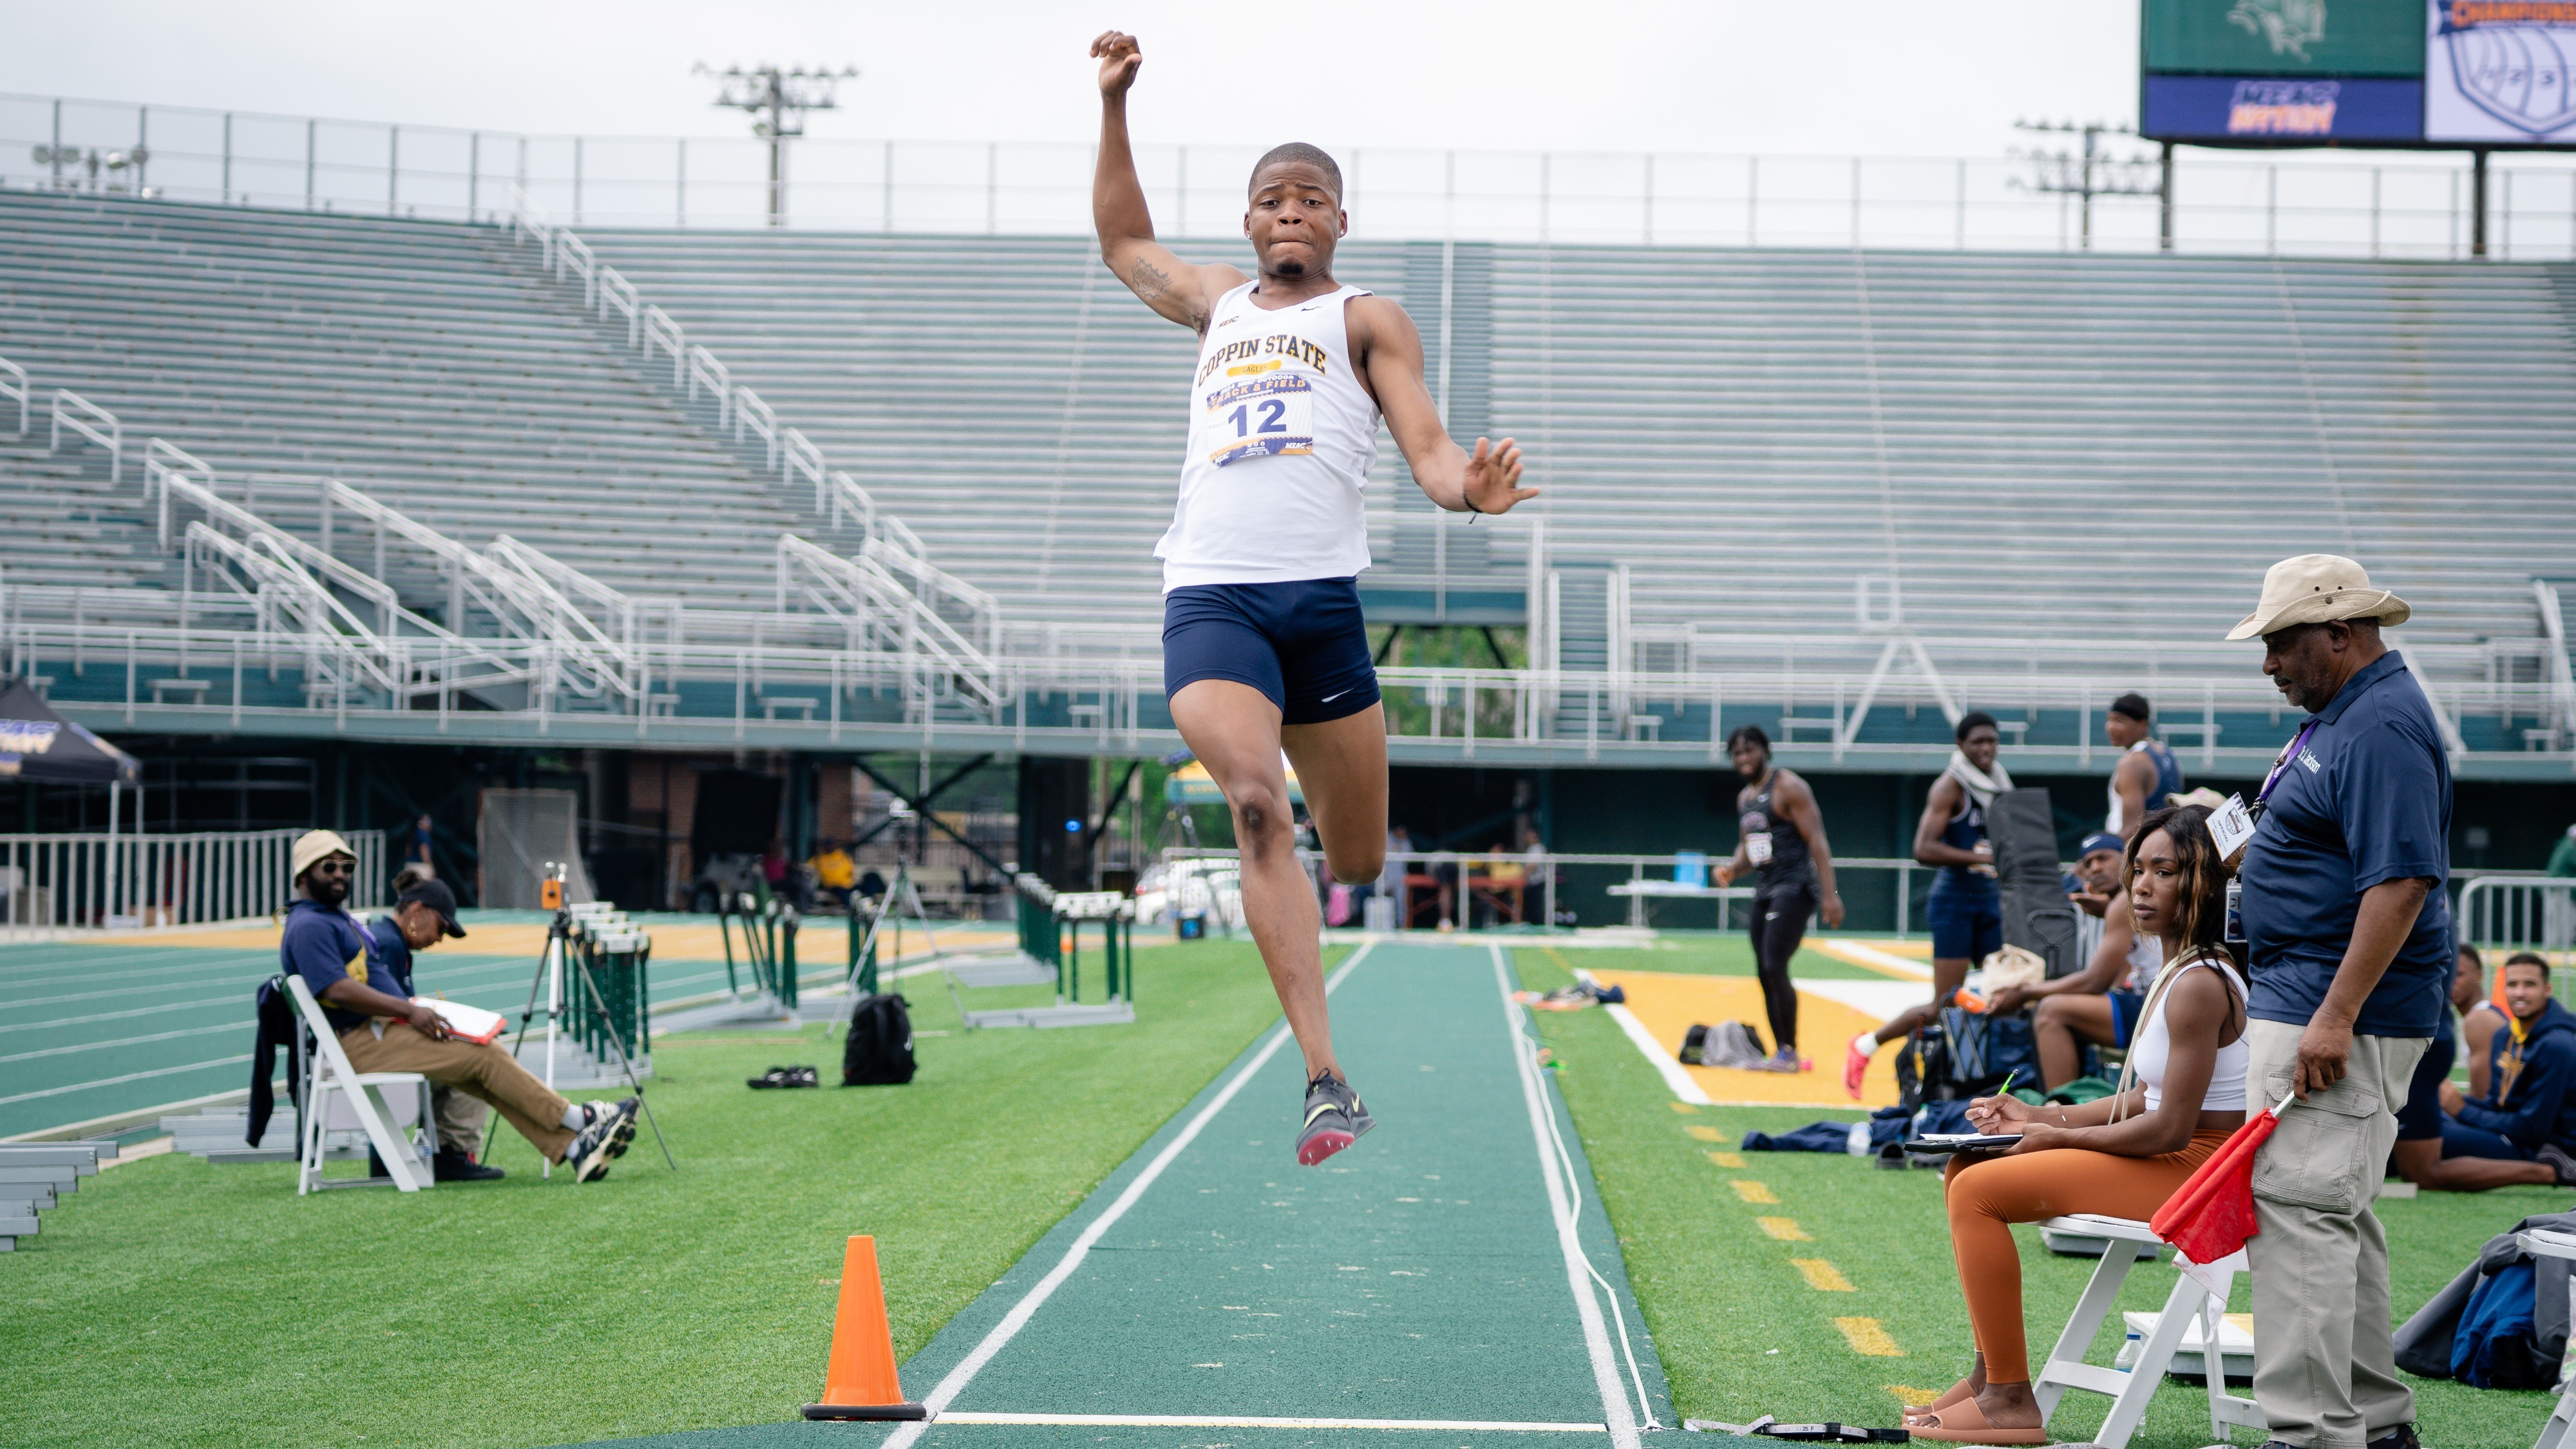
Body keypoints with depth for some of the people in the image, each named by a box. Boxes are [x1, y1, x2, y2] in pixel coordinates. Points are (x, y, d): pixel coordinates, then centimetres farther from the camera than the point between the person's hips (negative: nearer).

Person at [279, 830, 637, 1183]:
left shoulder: (339, 918, 24)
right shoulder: (308, 926, -9)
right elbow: (338, 990, -22)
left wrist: (417, 1007, 13)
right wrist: (409, 1010, -22)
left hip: (382, 1030, 10)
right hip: (361, 1044, -10)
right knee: (484, 1055, -16)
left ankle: (573, 1148, -12)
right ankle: (578, 1120, -11)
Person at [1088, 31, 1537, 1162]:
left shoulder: (1366, 319, 14)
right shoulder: (1218, 306, 26)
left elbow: (1426, 446, 2)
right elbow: (1123, 240, 44)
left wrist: (1468, 488, -21)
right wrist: (1115, 106, 37)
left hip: (1320, 592, -1)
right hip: (1209, 595, 1)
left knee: (1357, 862, 5)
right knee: (1255, 804, -24)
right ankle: (1326, 1081, -31)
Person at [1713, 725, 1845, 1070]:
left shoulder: (1788, 788, -9)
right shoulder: (1745, 797, 16)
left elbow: (1817, 842, -14)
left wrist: (1829, 894, -21)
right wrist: (1732, 868, 3)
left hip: (1794, 887, -9)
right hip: (1766, 888, 9)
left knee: (1775, 967, -17)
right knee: (1764, 974, 7)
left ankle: (1790, 1051, -11)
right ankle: (1780, 1054, 12)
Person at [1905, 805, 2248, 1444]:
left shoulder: (2199, 986, -20)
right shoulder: (2191, 970, 12)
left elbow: (2170, 1128, -22)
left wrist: (2060, 1136, -10)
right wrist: (2040, 1117, 11)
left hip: (2189, 1172, -11)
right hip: (2174, 1159, 11)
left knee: (1978, 1192, -17)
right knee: (1965, 1171, 12)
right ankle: (1990, 1369, 13)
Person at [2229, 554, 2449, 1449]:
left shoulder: (2383, 727, -18)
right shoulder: (2337, 717, 16)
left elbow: (2402, 879, -25)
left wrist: (2336, 1017, -27)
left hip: (2342, 1013, -11)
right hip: (2310, 1005, 11)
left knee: (2300, 1207, -12)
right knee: (2331, 1211, 16)